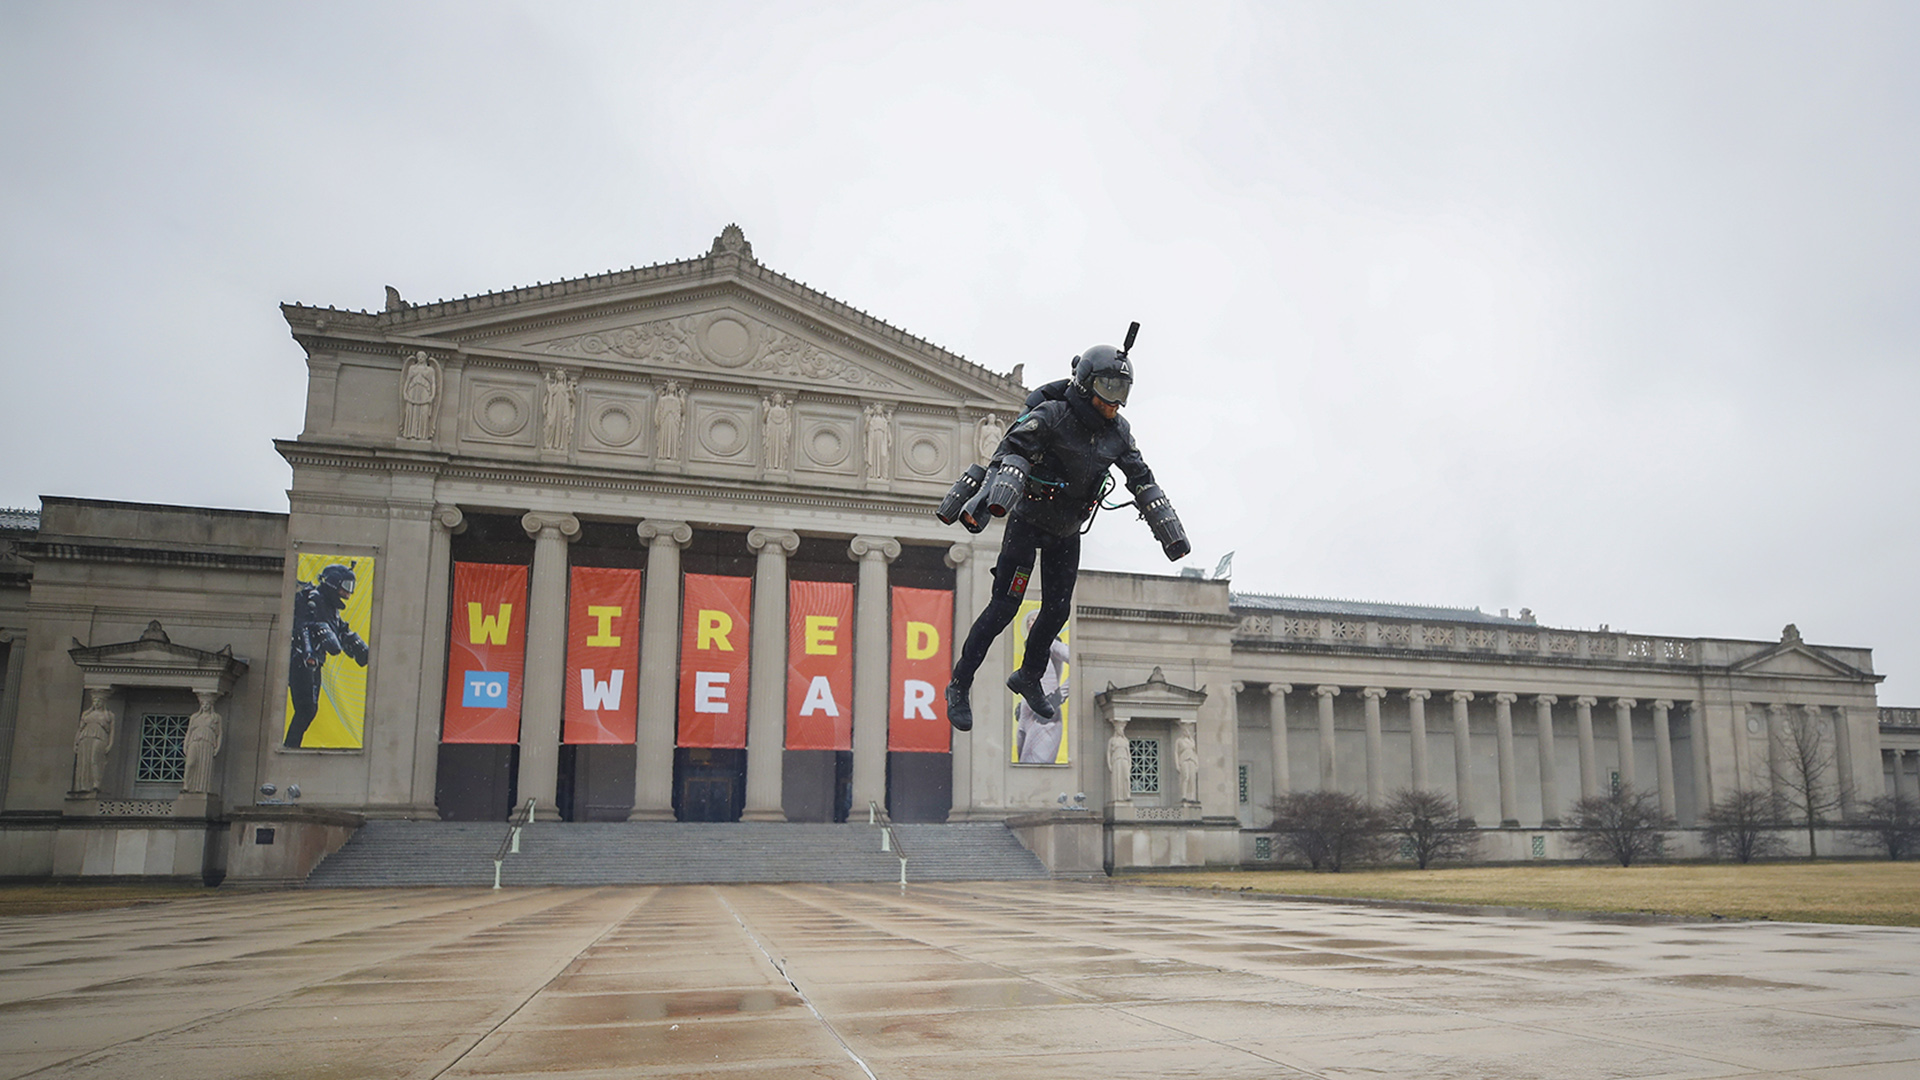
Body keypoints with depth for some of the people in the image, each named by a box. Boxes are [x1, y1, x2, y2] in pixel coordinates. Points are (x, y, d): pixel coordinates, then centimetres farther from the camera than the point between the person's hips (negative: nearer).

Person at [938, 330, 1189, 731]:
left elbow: (1142, 480, 5)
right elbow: (1013, 450, -33)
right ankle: (959, 687, 4)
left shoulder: (1117, 432, -2)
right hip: (1028, 521, -6)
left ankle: (1029, 677, 34)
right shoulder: (1051, 416, -21)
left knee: (1057, 610, 9)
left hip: (1067, 532, 6)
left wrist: (1170, 532, 3)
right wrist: (993, 498, -51)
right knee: (1004, 607, -8)